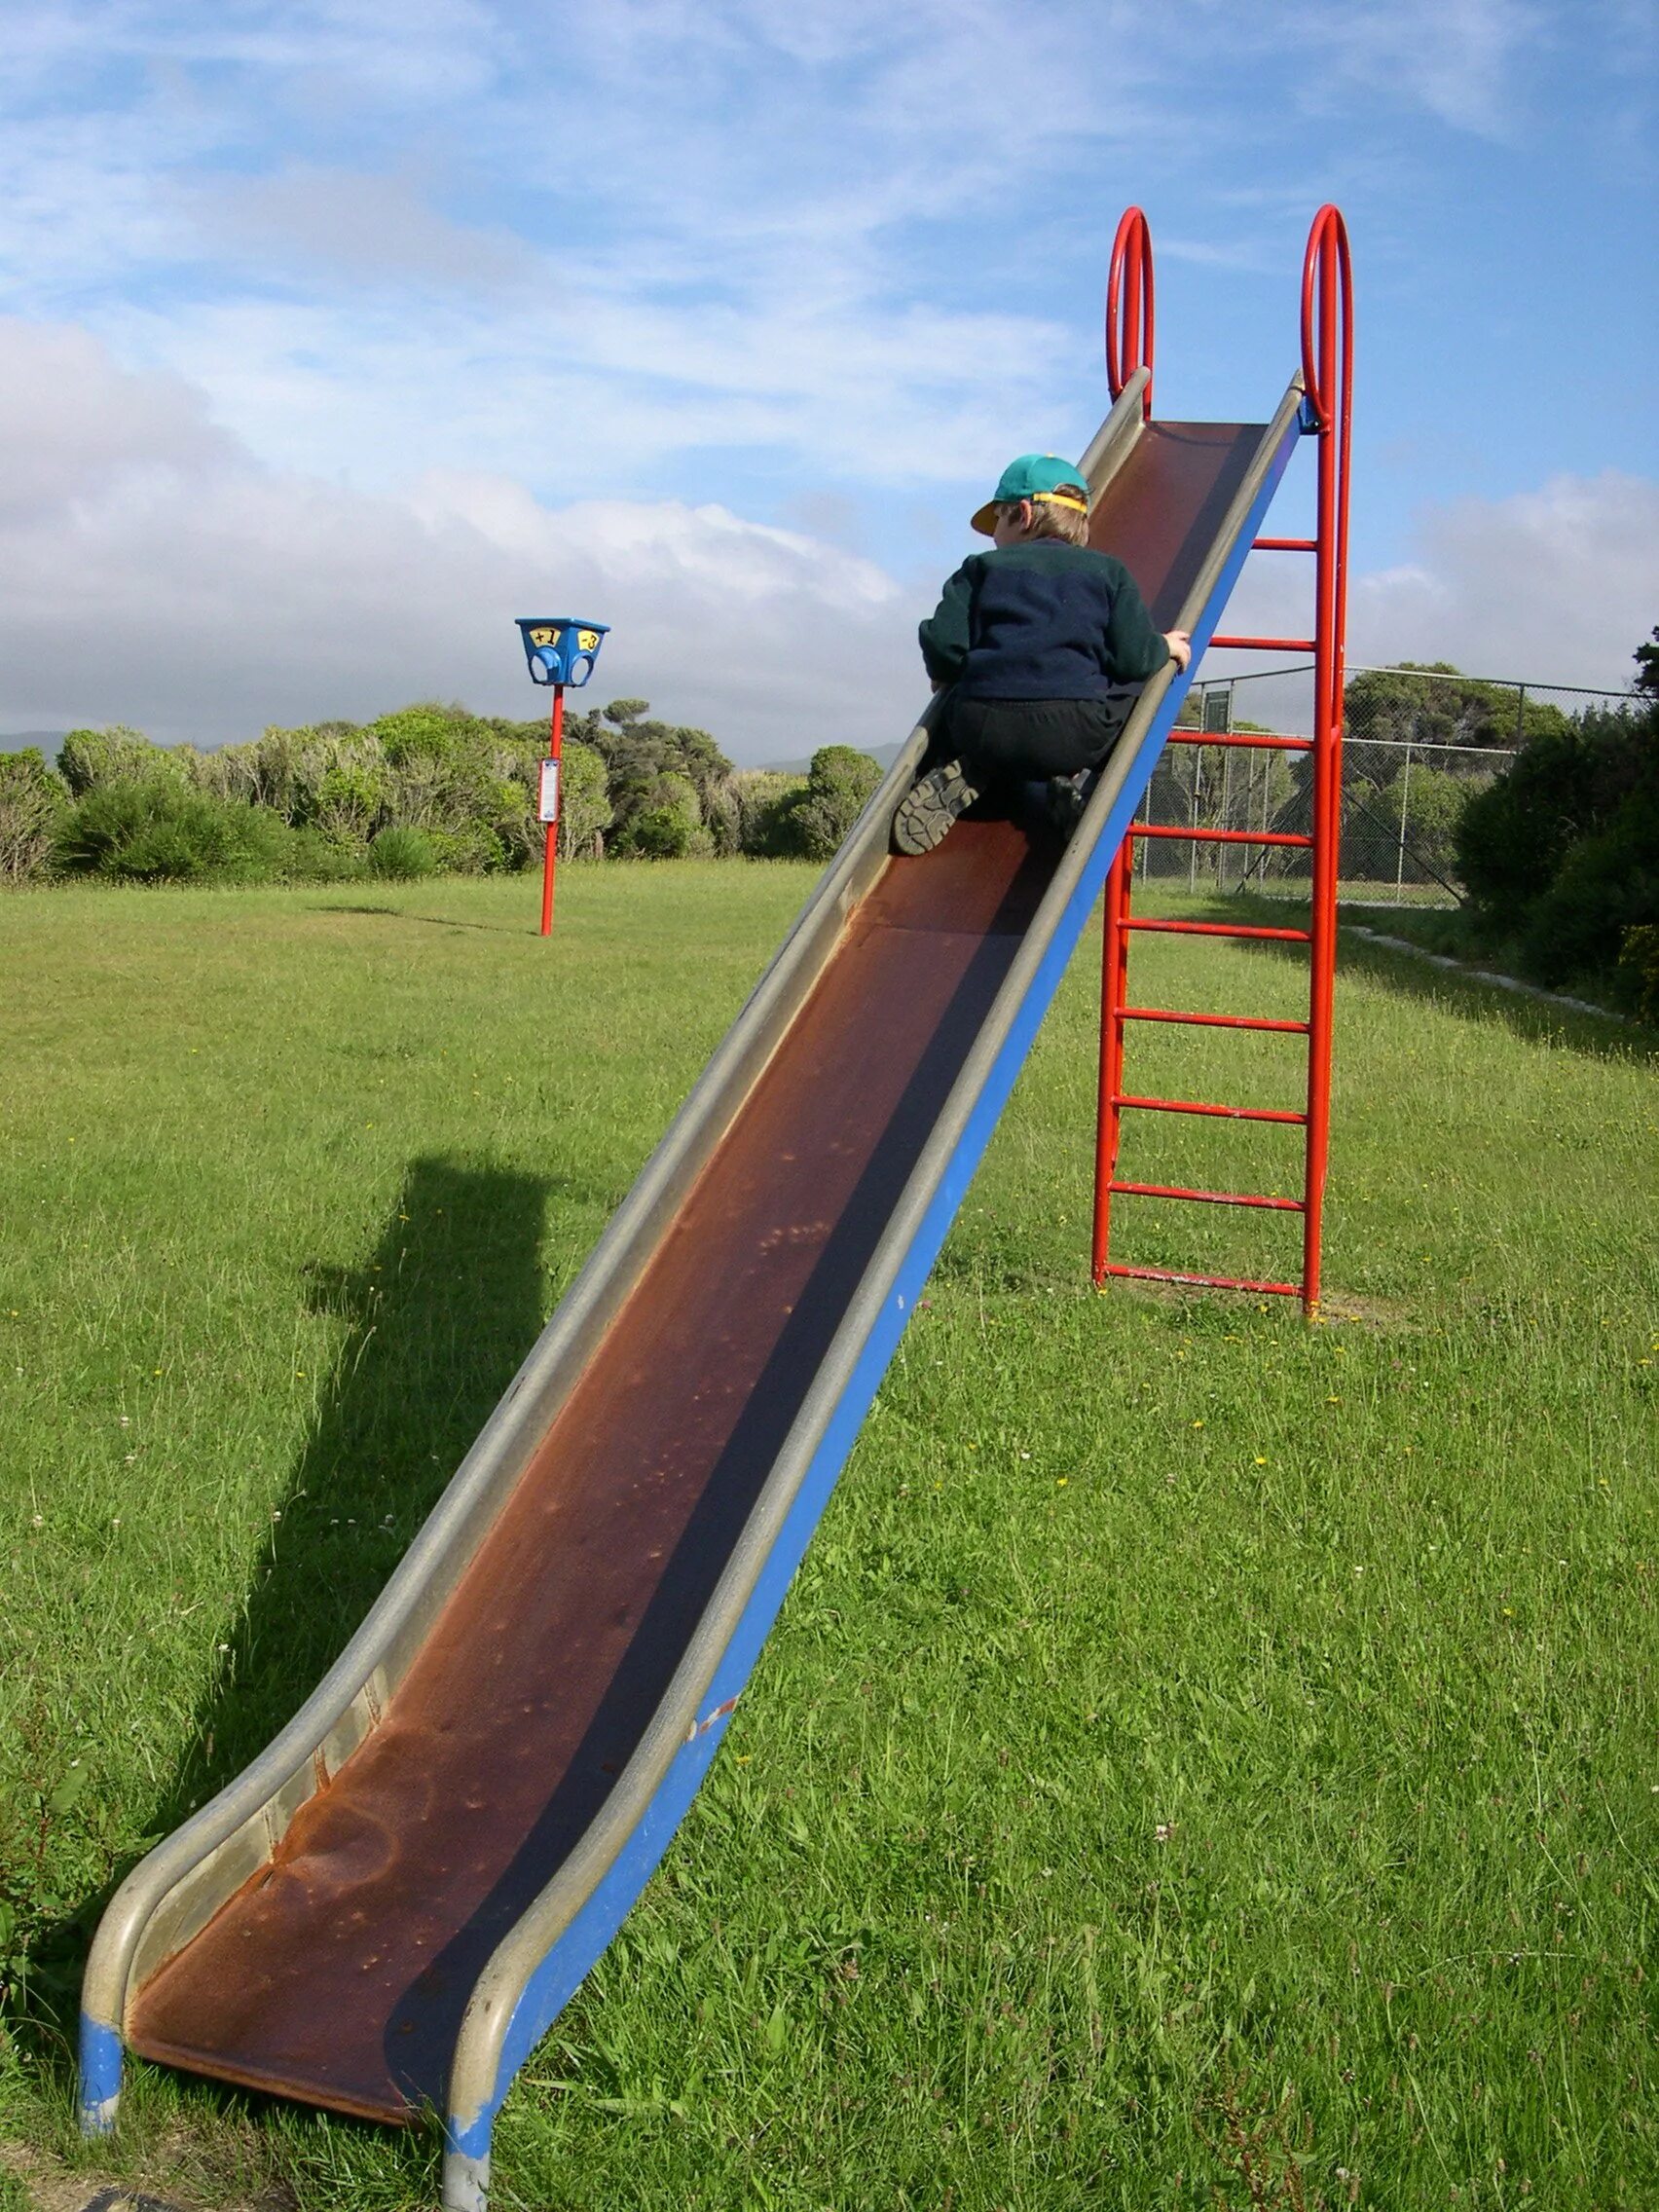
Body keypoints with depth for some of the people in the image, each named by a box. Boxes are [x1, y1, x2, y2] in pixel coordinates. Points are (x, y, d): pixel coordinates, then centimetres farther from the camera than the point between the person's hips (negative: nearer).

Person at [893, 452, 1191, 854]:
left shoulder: (981, 568, 17)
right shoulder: (1107, 571, 16)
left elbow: (943, 644, 4)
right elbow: (1132, 658, 4)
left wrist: (946, 678, 27)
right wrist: (1165, 647, 26)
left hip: (982, 730, 2)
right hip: (1074, 731, -1)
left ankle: (966, 776, 3)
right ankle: (1075, 774, 0)